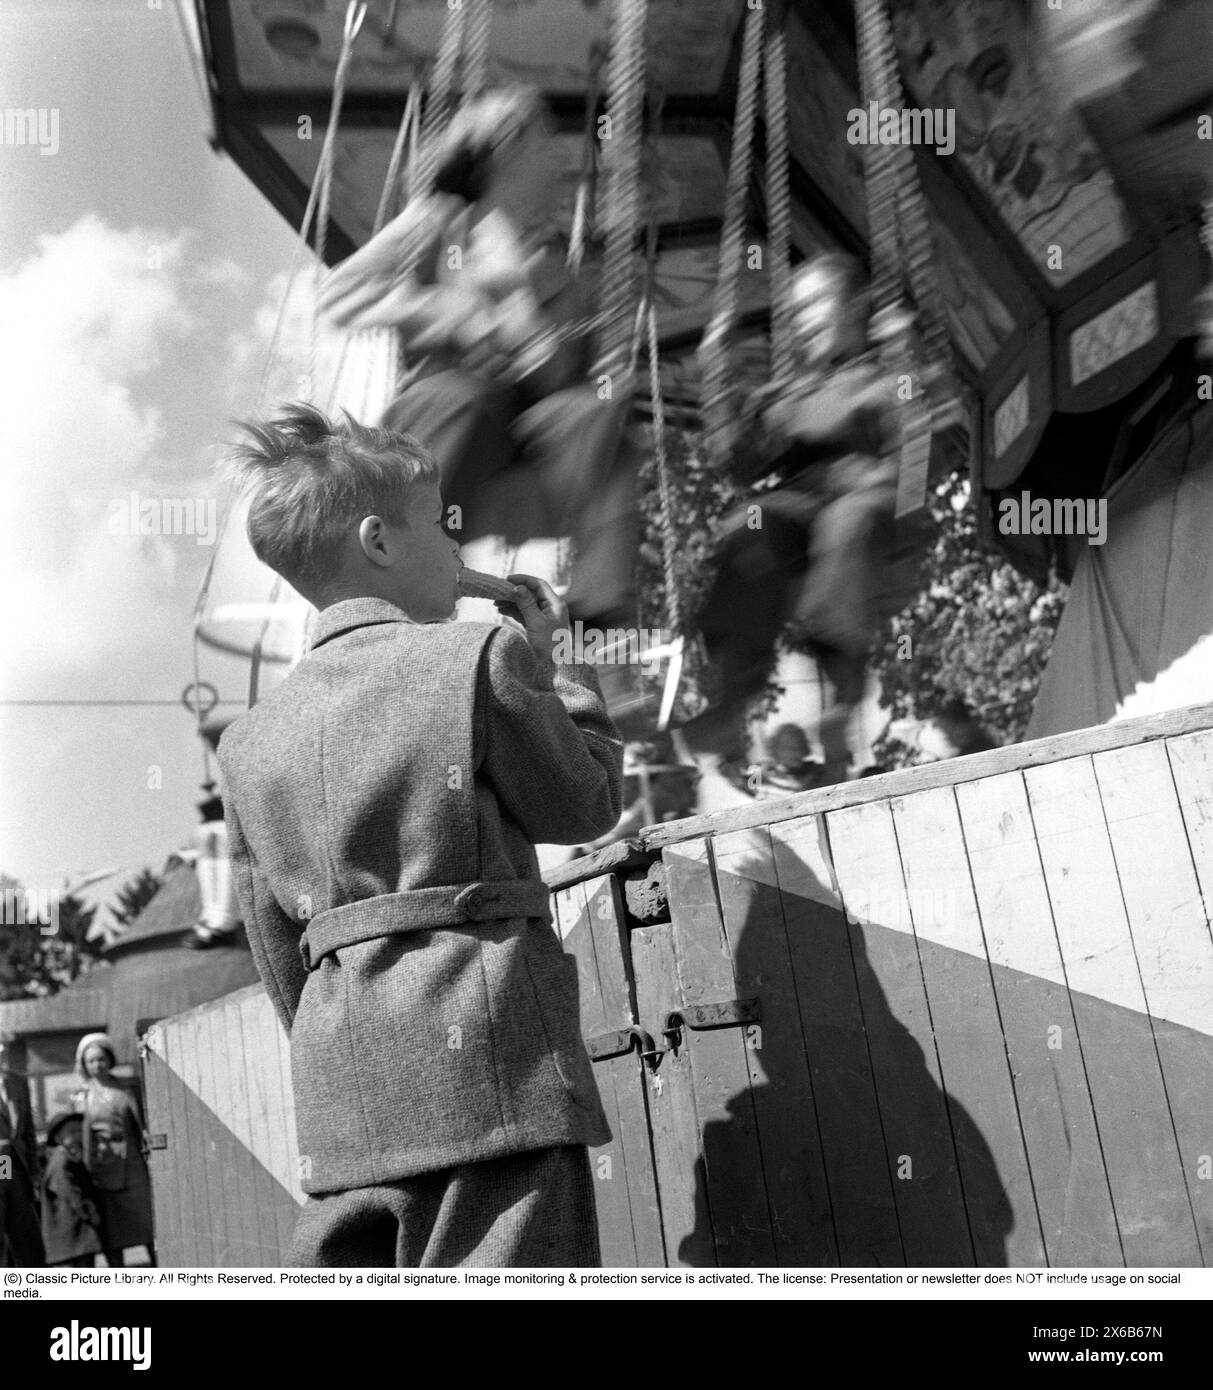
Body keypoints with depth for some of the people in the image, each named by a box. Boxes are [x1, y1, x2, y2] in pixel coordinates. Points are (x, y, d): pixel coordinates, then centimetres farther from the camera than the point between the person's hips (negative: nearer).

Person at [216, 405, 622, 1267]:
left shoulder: (249, 740, 12)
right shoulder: (481, 657, -5)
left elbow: (278, 949, 16)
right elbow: (586, 802, 3)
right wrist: (554, 661, 14)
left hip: (342, 1087, 6)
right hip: (486, 1048, -6)